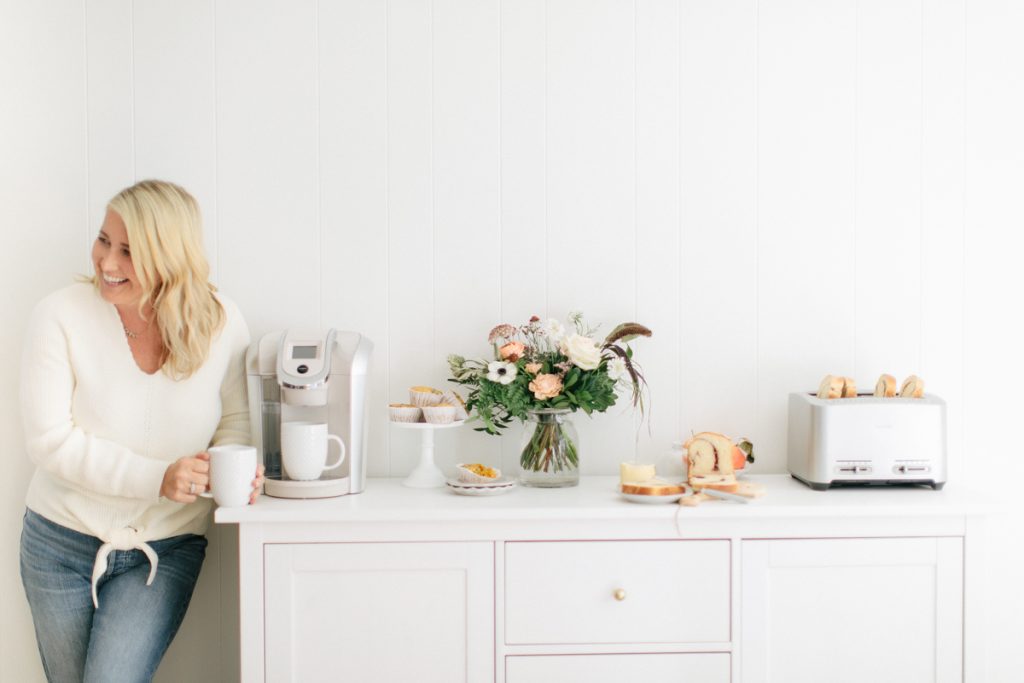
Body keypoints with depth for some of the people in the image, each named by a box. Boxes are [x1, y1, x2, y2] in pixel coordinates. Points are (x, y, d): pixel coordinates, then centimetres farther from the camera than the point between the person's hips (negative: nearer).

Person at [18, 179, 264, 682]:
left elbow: (232, 417, 5)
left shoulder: (222, 324, -10)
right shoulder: (61, 316, -15)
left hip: (167, 550, 0)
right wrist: (158, 478, -26)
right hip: (62, 543, 1)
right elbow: (50, 440, -17)